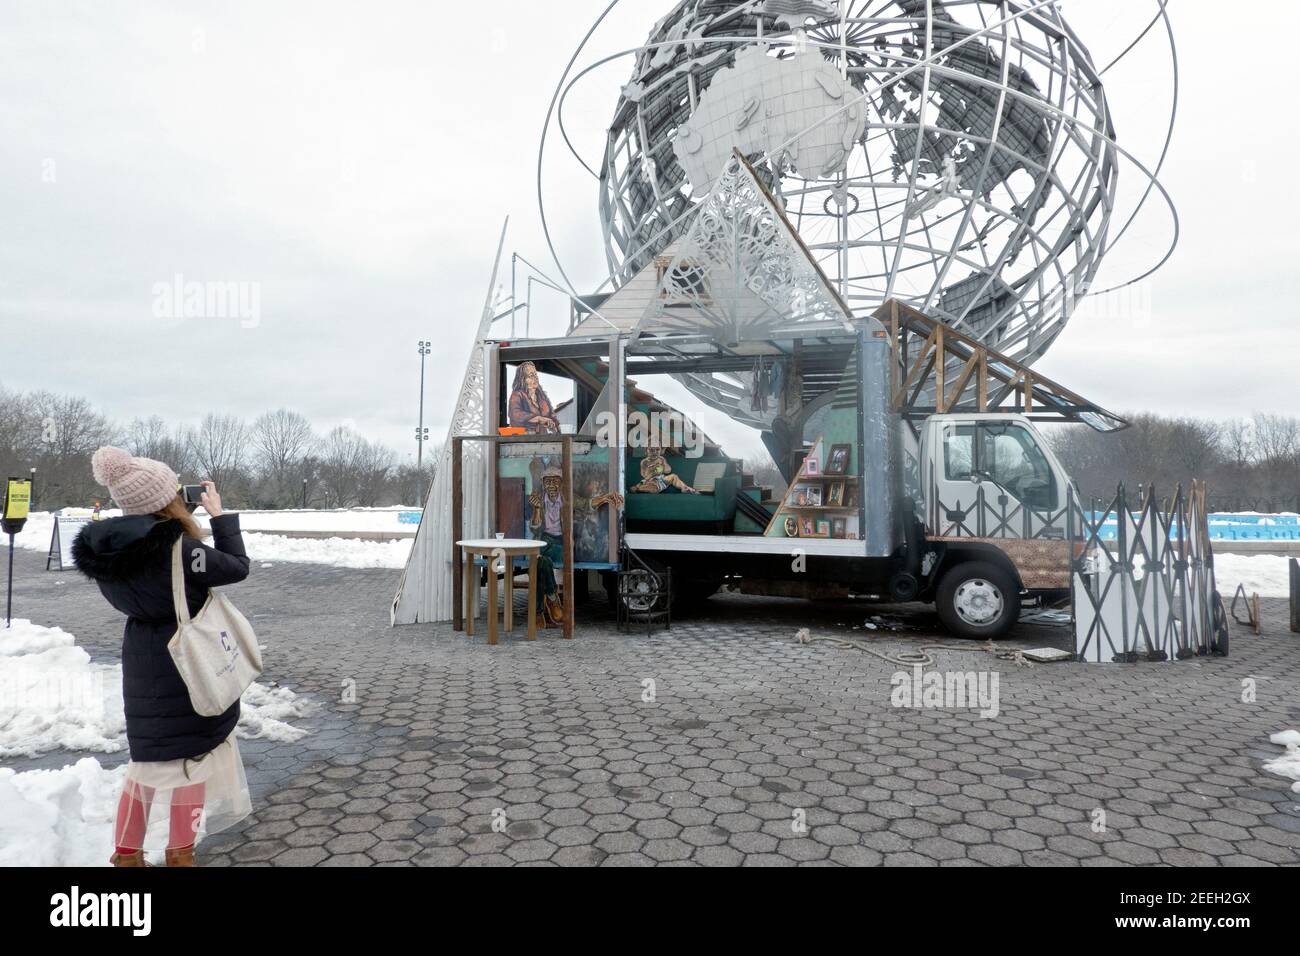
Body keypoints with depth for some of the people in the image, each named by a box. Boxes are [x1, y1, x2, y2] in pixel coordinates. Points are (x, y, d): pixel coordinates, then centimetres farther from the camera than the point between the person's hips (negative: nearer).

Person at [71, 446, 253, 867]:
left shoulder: (107, 550, -7)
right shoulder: (180, 550, -26)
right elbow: (237, 567, -12)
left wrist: (194, 522, 2)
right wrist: (219, 514, -4)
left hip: (142, 665, 7)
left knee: (149, 753, 22)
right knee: (191, 752, 10)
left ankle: (127, 853, 31)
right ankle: (179, 853, 20)